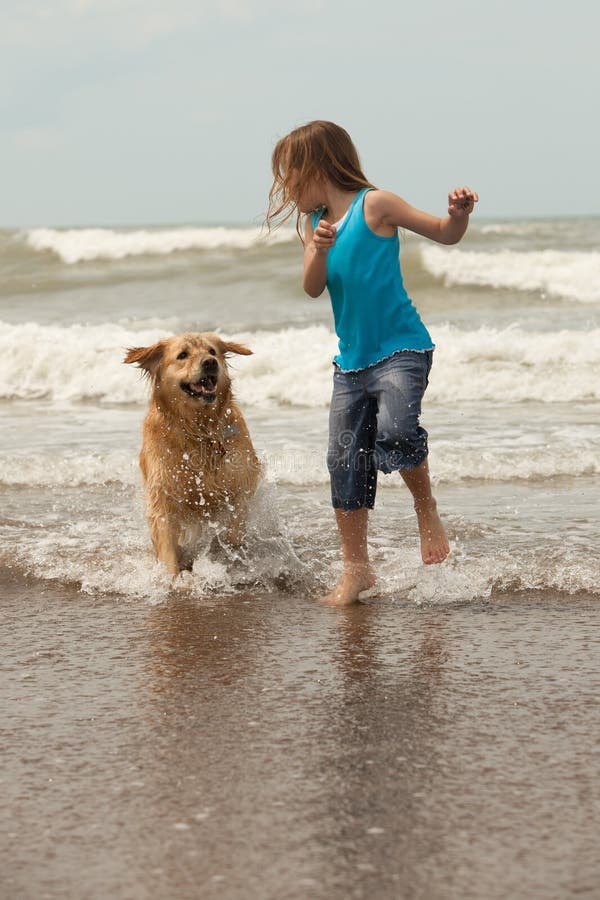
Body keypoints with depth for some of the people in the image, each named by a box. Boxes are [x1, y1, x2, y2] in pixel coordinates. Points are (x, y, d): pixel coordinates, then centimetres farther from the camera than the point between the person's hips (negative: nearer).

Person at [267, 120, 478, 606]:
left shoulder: (374, 205, -6)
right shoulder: (315, 223, 11)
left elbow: (445, 234, -2)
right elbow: (313, 289, -1)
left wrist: (460, 214, -24)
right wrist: (318, 251, -20)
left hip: (401, 348, -6)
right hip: (351, 360, 6)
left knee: (395, 433, -29)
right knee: (346, 463, 3)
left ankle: (426, 509, -1)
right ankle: (356, 569, 14)